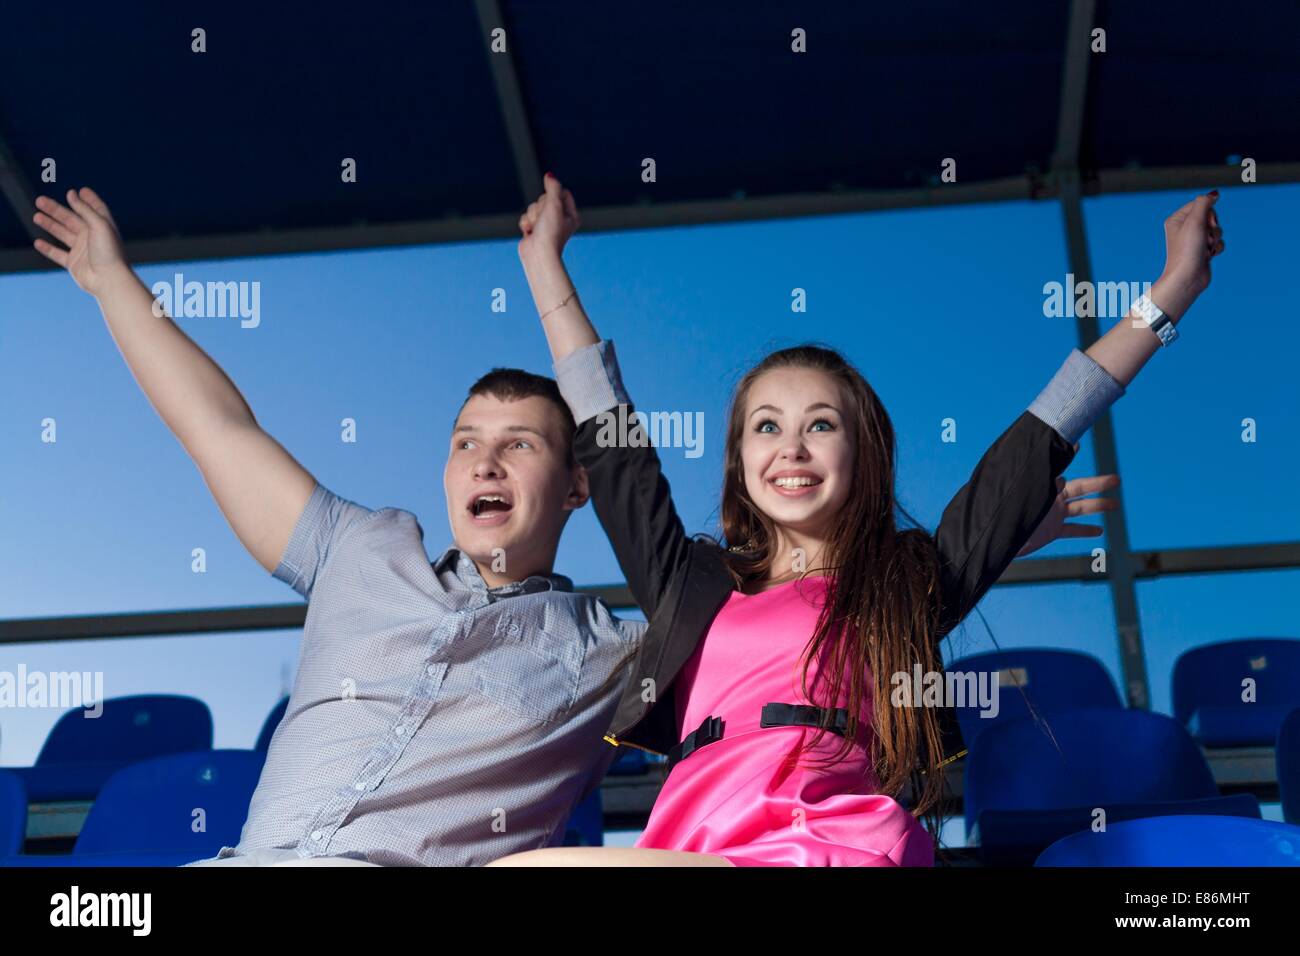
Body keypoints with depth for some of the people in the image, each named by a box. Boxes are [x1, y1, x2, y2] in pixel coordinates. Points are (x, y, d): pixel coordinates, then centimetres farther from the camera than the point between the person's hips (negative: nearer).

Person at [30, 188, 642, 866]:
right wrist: (112, 278, 38)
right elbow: (220, 425, 31)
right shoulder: (368, 557, 25)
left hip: (404, 862, -4)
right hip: (251, 857, 4)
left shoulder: (608, 654, 16)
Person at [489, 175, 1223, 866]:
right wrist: (546, 263, 43)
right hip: (682, 844, 3)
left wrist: (1172, 289, 28)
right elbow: (609, 434, 35)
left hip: (838, 849, -2)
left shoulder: (910, 580, 21)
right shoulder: (692, 587, 28)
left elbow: (1044, 440, 24)